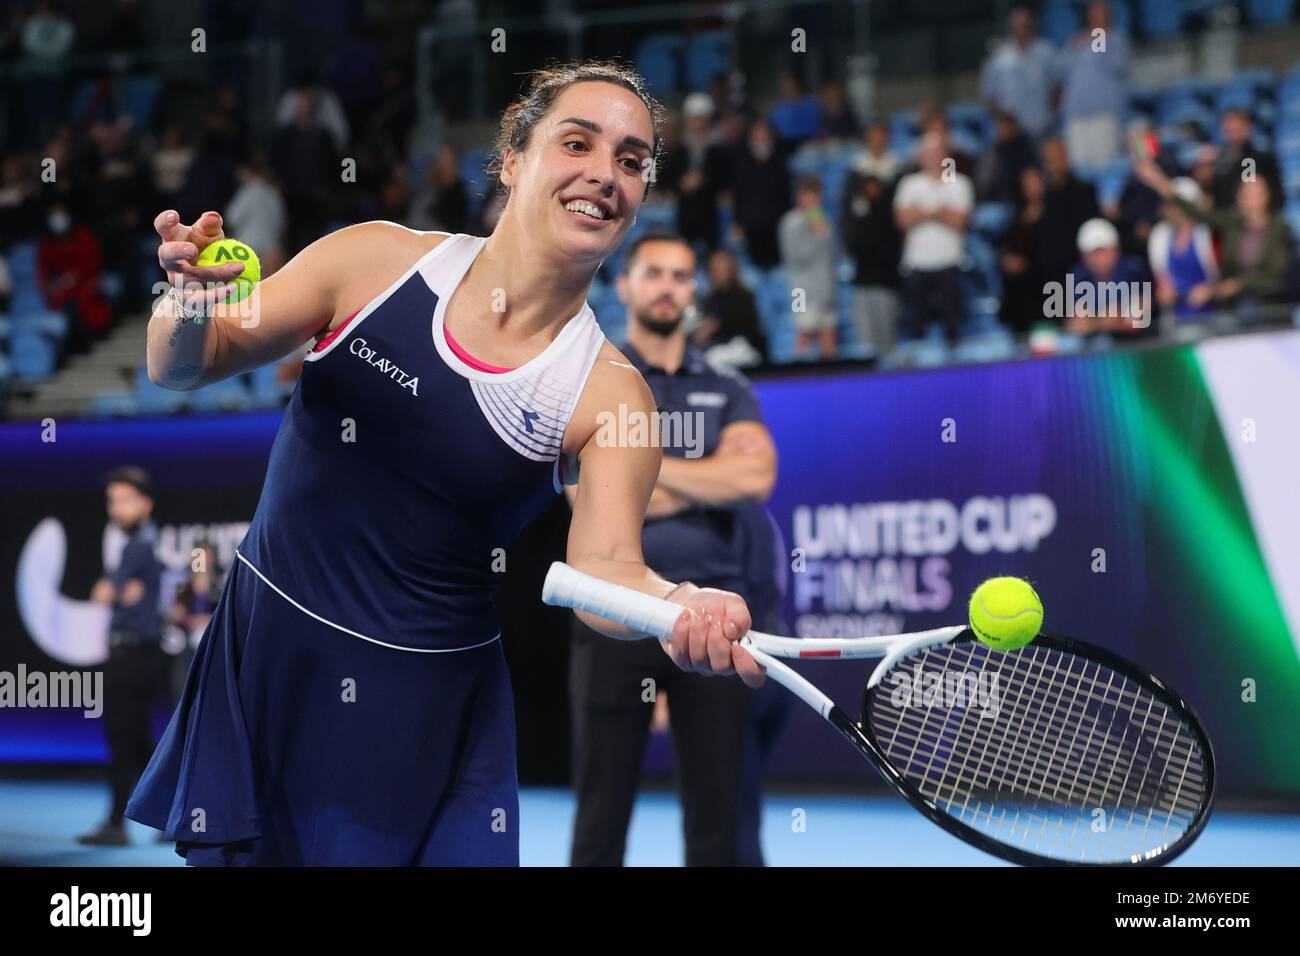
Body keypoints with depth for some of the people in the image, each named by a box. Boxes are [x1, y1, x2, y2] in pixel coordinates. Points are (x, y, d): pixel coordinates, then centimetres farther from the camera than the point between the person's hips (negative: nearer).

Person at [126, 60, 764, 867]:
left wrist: (679, 607, -42)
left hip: (426, 710, -1)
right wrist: (190, 310, -23)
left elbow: (606, 569, -19)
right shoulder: (376, 261, -7)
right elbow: (185, 368, 1)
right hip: (260, 650, 1)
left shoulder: (609, 395, -8)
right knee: (229, 851, 8)